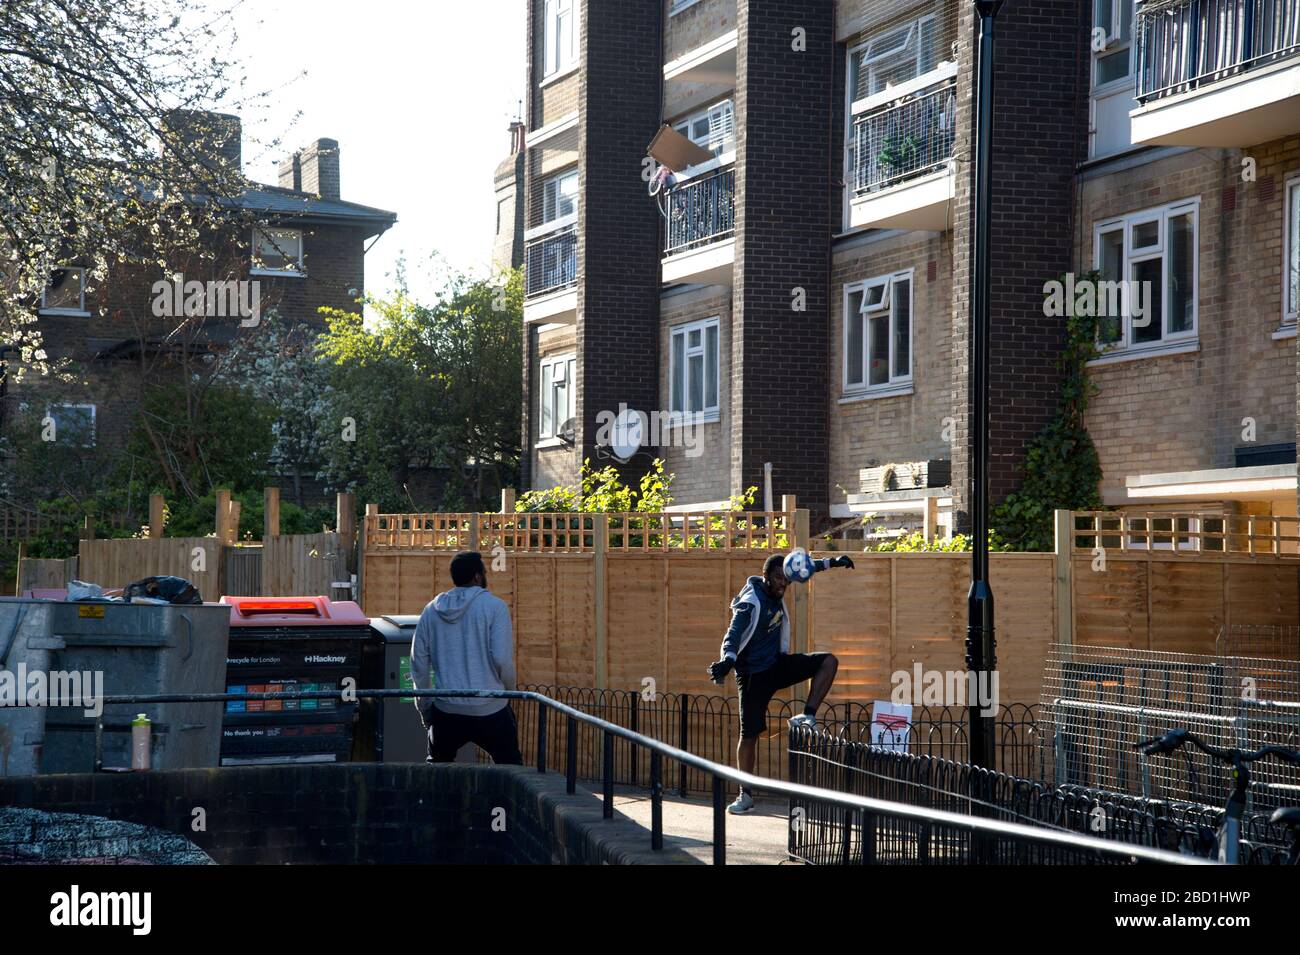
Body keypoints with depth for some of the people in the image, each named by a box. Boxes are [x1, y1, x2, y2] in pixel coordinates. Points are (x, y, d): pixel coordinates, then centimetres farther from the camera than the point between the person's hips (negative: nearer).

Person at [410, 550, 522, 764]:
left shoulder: (432, 610, 7)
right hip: (490, 710, -3)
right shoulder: (494, 606, -6)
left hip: (446, 711, 3)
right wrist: (509, 690, 7)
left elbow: (418, 662, 9)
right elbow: (502, 658, -11)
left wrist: (425, 706, 18)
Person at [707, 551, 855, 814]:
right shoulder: (750, 603, -23)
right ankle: (745, 795, 7)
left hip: (778, 663, 7)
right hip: (754, 674, -7)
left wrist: (830, 562, 14)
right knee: (749, 733, -3)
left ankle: (807, 717, -11)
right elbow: (734, 635, -37)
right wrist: (727, 660, -55)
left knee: (829, 662, -9)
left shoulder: (775, 591, 0)